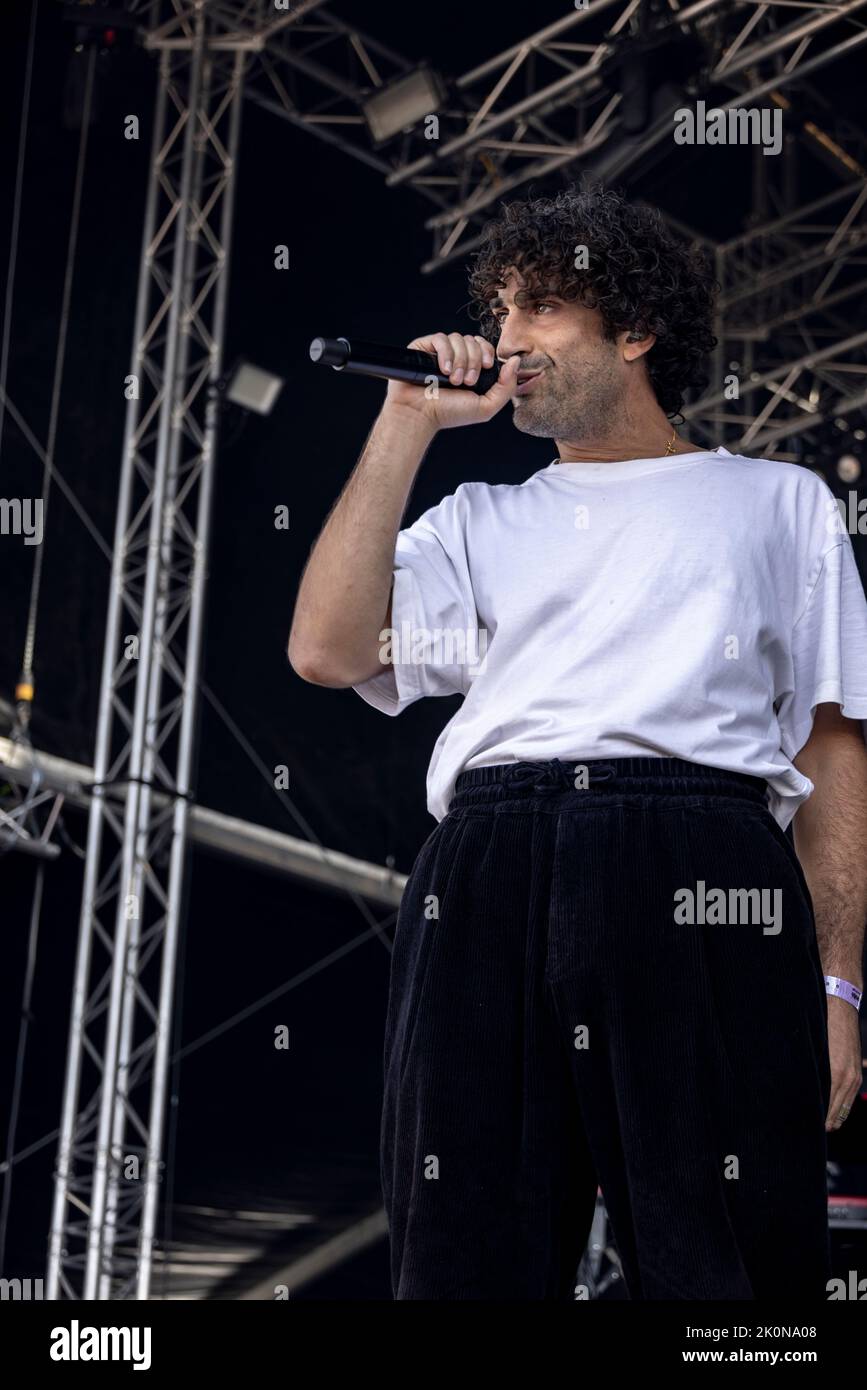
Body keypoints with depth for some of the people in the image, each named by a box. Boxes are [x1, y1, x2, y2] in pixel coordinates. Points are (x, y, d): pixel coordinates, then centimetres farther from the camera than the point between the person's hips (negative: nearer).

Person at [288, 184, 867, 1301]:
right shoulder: (479, 522, 26)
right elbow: (326, 649, 8)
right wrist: (408, 422, 12)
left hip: (701, 879, -2)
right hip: (487, 890, 2)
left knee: (722, 1264, -7)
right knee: (470, 1257, 0)